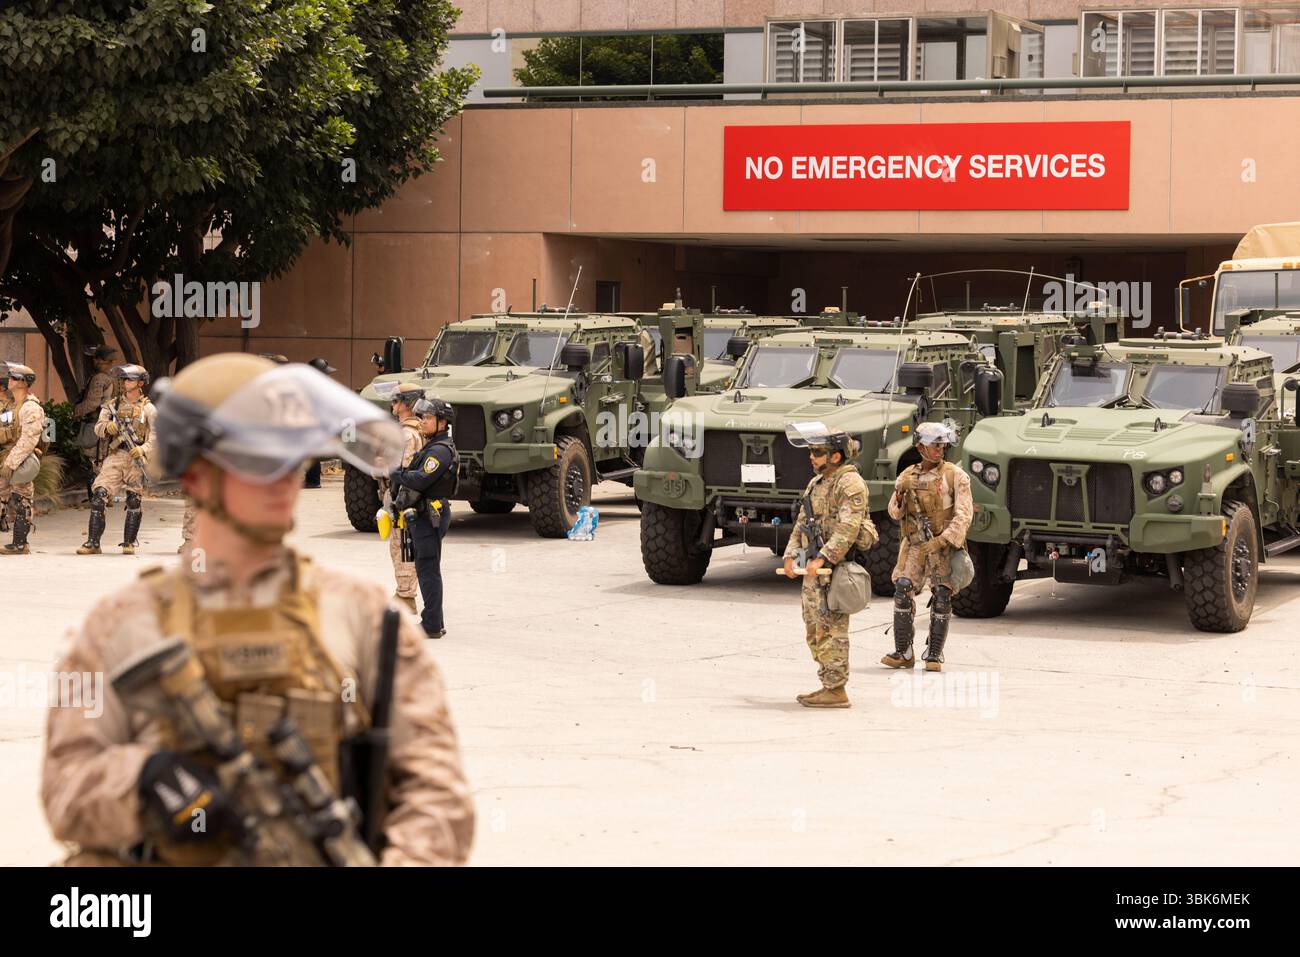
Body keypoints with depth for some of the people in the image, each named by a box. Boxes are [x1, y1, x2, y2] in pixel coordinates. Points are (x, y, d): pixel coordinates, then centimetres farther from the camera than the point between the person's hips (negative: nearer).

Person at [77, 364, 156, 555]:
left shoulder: (148, 409, 5)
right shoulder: (112, 406, 14)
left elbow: (156, 437, -2)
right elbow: (98, 428, 5)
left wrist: (143, 449, -20)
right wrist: (107, 427, -19)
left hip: (136, 459, -2)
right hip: (114, 456, 2)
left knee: (134, 502, -1)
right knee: (99, 496, -10)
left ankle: (129, 543, 11)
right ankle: (93, 543, -9)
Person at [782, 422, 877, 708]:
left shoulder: (850, 483, -11)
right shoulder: (816, 483, 18)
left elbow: (848, 528, -21)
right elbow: (802, 522, 20)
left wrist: (823, 558, -26)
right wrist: (791, 556, 6)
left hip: (836, 567, -10)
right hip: (813, 568, 10)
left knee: (831, 631, -9)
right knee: (814, 631, 13)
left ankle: (836, 690, -7)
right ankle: (828, 685, 20)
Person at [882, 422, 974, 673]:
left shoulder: (955, 476, -1)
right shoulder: (908, 476, 10)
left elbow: (963, 514, -7)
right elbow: (896, 514, 15)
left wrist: (944, 539, -17)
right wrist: (899, 497, -8)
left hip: (944, 545, -3)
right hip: (914, 544, 3)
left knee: (942, 598, -5)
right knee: (903, 591, -9)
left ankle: (934, 655, 4)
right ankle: (903, 653, -2)